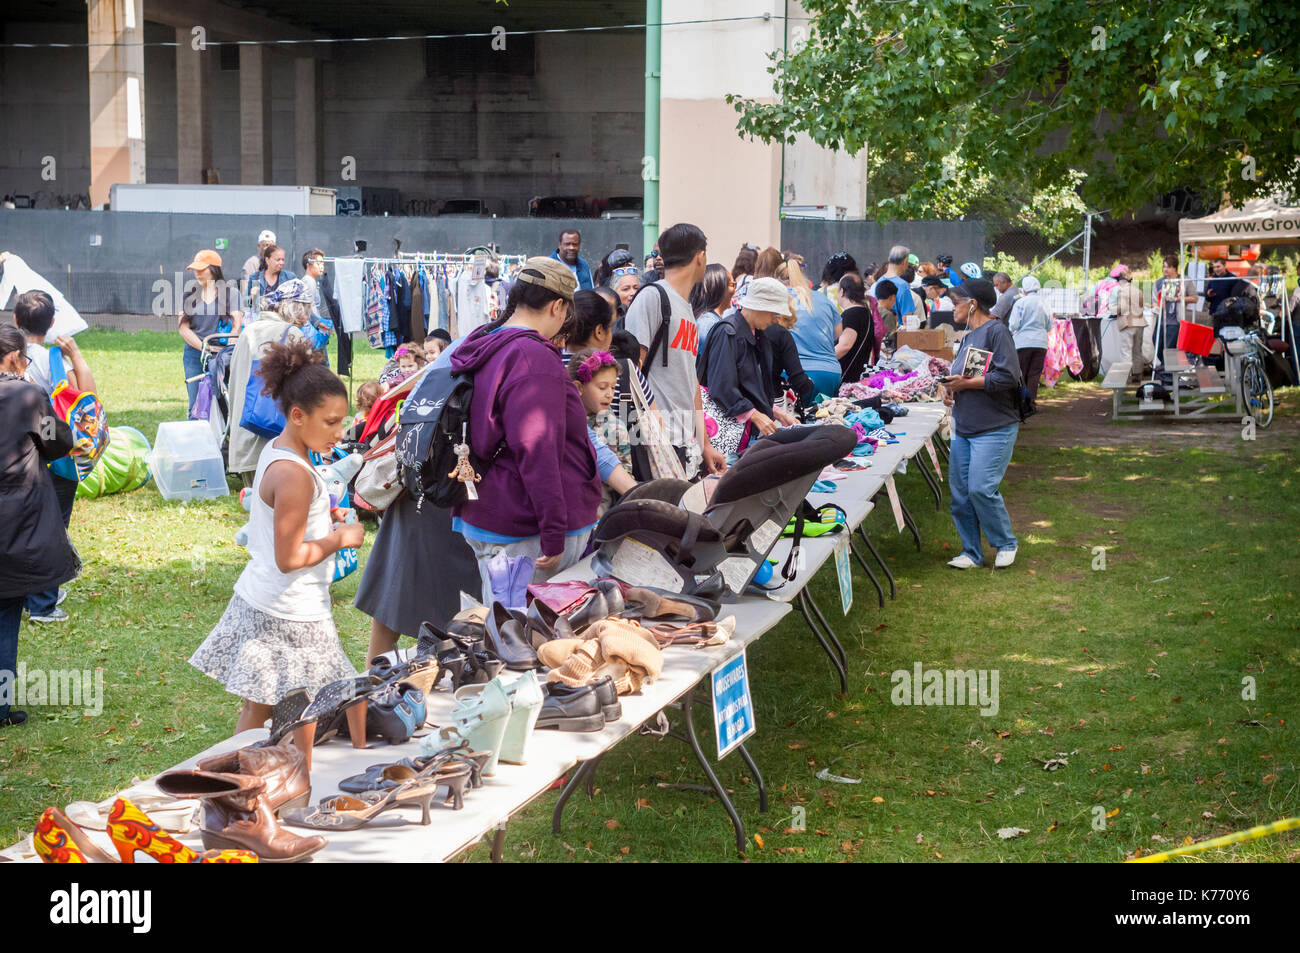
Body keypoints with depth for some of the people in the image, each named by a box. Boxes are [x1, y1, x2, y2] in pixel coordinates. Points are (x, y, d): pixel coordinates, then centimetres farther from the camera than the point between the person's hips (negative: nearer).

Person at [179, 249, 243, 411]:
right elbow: (183, 328, 5)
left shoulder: (231, 292, 4)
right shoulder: (189, 294, 13)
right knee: (195, 403, 1)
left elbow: (237, 325, -4)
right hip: (194, 353, 3)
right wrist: (204, 347, -10)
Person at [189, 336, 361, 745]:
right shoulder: (294, 475, -23)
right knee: (300, 726, 3)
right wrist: (340, 538, -13)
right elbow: (289, 558, -24)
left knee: (255, 711, 17)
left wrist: (325, 518, 8)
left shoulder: (274, 451, 6)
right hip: (289, 619, -10)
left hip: (257, 604, 10)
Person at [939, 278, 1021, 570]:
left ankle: (1006, 543, 7)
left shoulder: (996, 331, -11)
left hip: (994, 430, -9)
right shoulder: (968, 337, 17)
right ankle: (971, 552, 15)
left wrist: (965, 383, -15)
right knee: (959, 492, 5)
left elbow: (1008, 377, -20)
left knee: (981, 488, -14)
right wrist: (950, 387, 7)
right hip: (962, 428, 9)